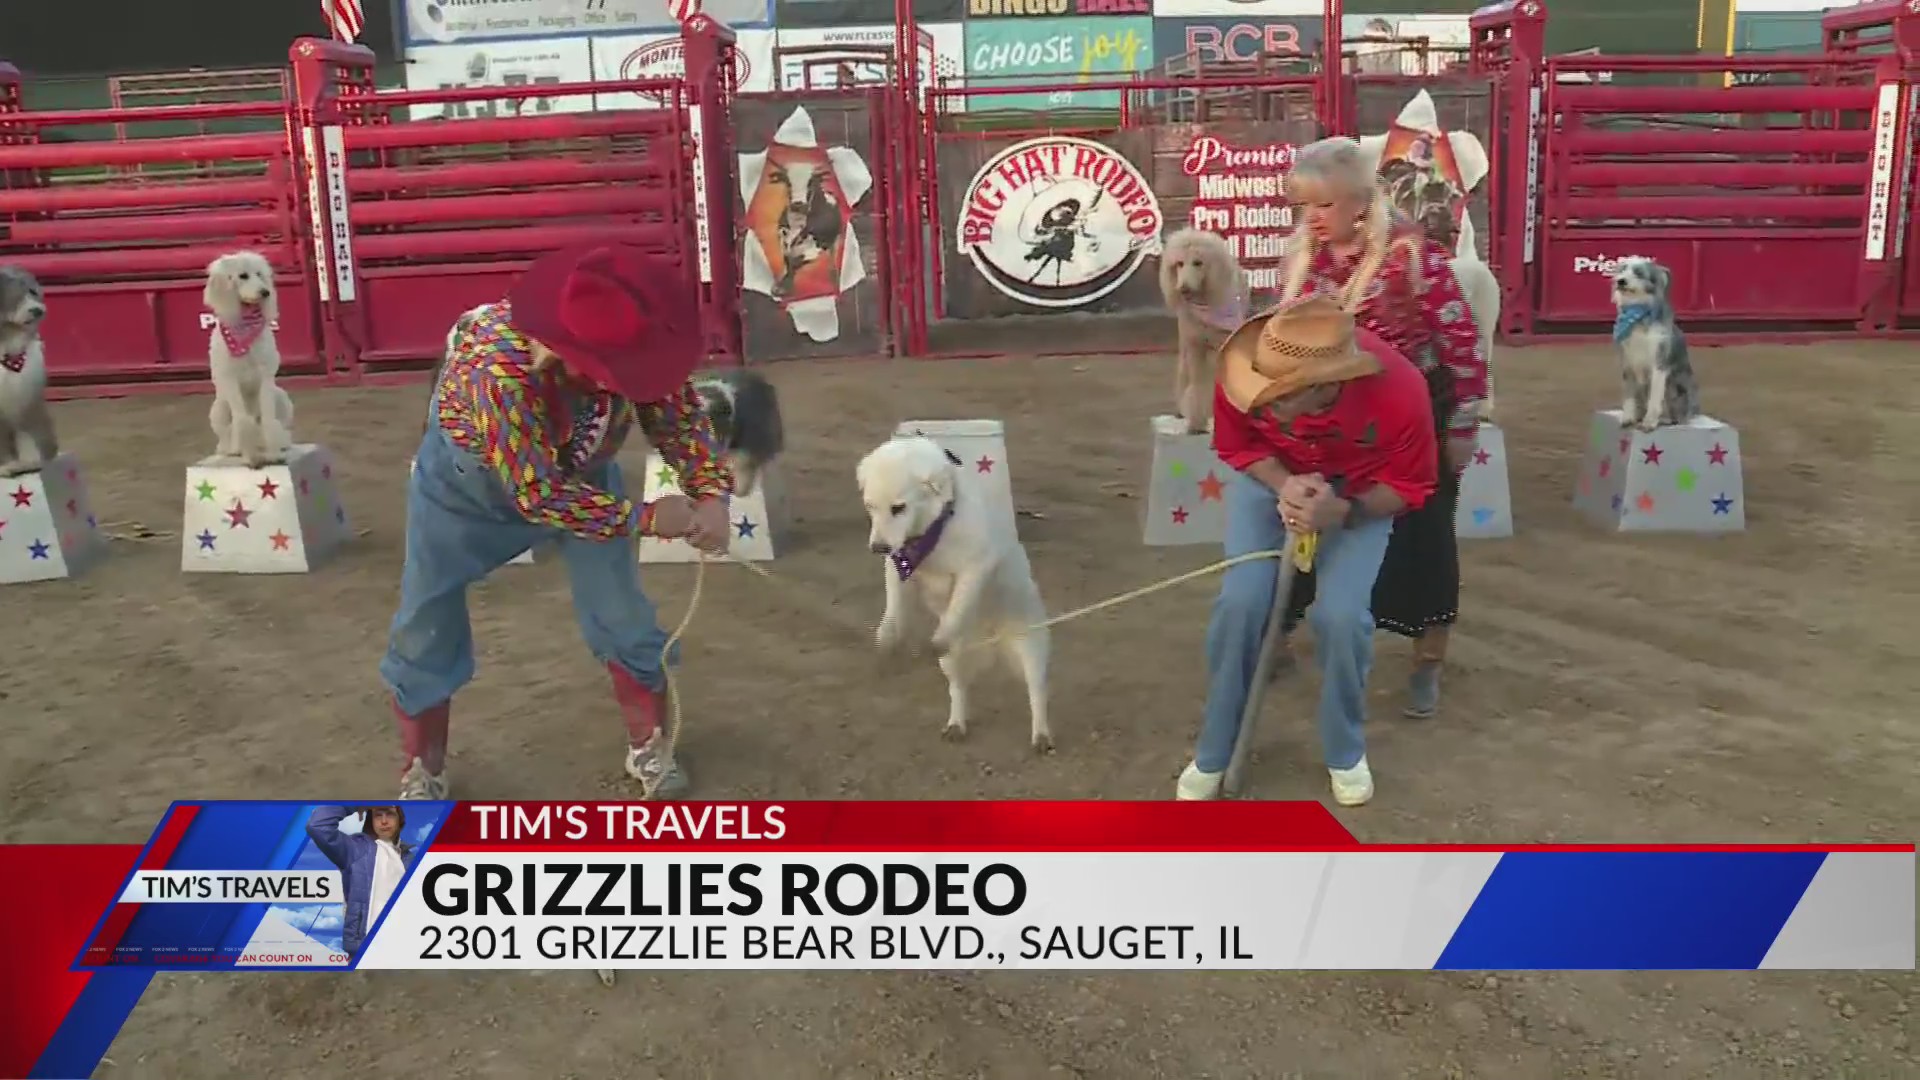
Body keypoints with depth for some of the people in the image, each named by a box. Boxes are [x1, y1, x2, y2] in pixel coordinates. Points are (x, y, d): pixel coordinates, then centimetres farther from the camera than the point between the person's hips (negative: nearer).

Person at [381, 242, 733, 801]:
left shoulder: (623, 347, -30)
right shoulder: (497, 365, -44)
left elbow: (681, 415, -15)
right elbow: (538, 494, -39)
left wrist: (712, 494, -31)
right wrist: (645, 517, -36)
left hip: (579, 472, 4)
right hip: (469, 481, -3)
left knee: (623, 615, 0)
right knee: (426, 631, 4)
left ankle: (649, 745, 20)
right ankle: (420, 773, 25)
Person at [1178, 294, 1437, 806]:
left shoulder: (1399, 392, -37)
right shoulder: (1248, 374, -34)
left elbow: (1410, 486, -18)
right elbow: (1235, 445, -10)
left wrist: (1342, 512, -35)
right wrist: (1284, 486, -29)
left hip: (1359, 492, -1)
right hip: (1270, 476, 1)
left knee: (1341, 615, -17)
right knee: (1241, 603, -13)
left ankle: (1346, 753, 12)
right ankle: (1213, 754, 9)